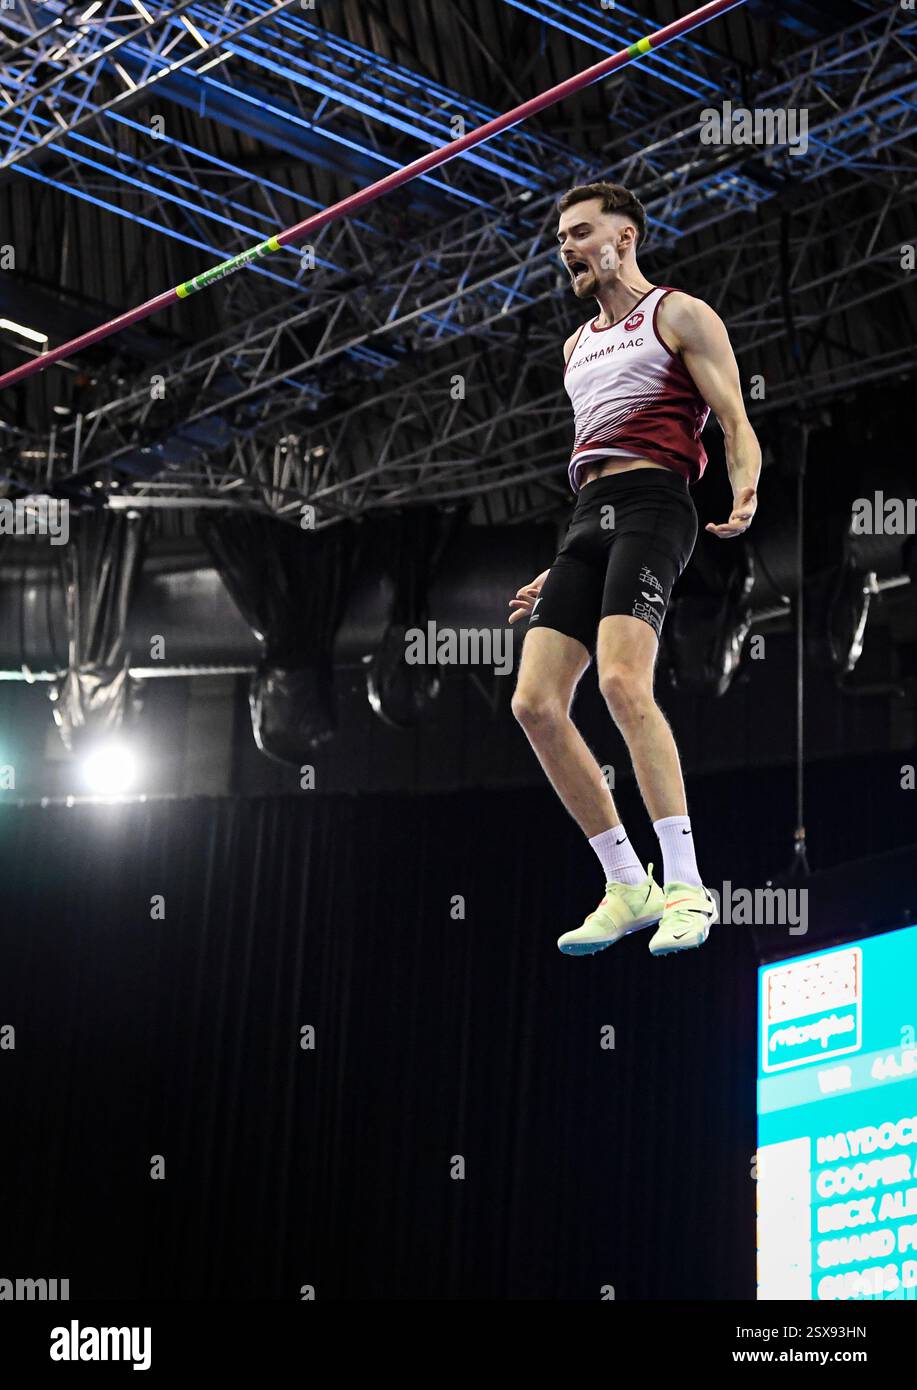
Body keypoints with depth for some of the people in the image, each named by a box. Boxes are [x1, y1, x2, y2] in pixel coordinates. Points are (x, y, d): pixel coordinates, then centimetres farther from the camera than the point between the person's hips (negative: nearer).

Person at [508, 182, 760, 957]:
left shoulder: (681, 315, 7)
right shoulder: (578, 345, 28)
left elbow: (735, 425, -2)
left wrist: (744, 494, -24)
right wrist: (558, 575, 27)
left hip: (652, 505, -8)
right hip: (589, 517, 8)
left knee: (623, 682, -27)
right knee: (535, 702, -7)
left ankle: (686, 888, -27)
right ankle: (628, 886, 0)